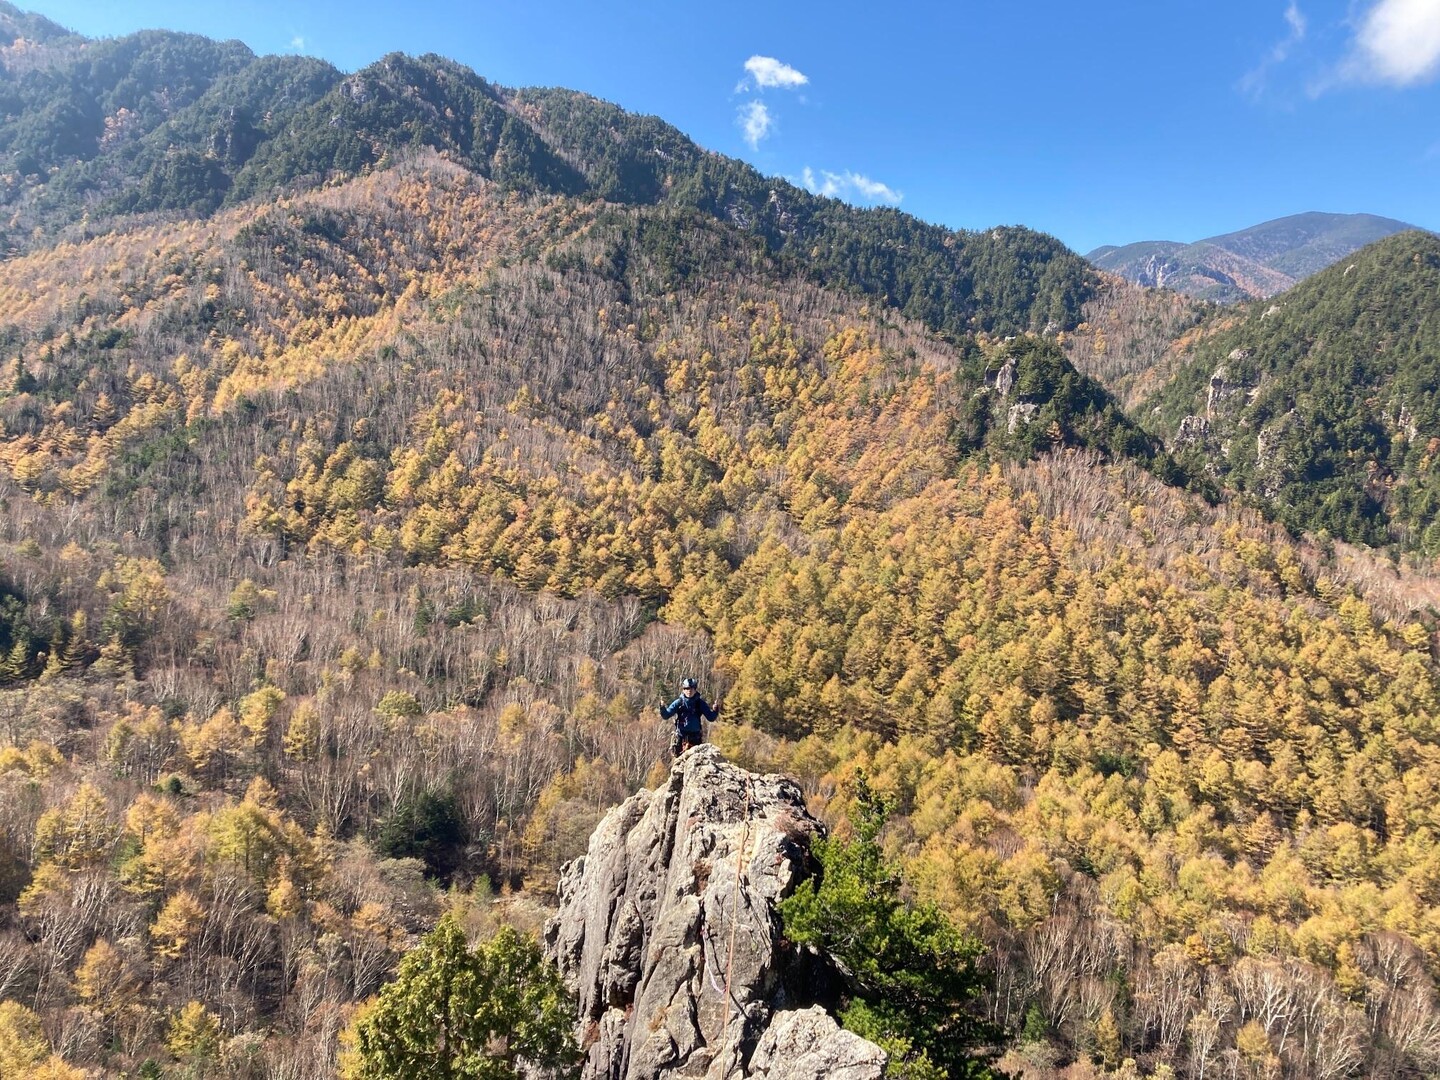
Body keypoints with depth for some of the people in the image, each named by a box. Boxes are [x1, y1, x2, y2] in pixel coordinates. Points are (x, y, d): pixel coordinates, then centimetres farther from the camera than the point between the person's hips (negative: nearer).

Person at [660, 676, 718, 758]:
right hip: (681, 736, 0)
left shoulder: (700, 703, 1)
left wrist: (715, 710, -18)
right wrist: (663, 708, -22)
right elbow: (666, 715, -3)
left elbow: (711, 718, 2)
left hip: (696, 737, 1)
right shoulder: (679, 702, 0)